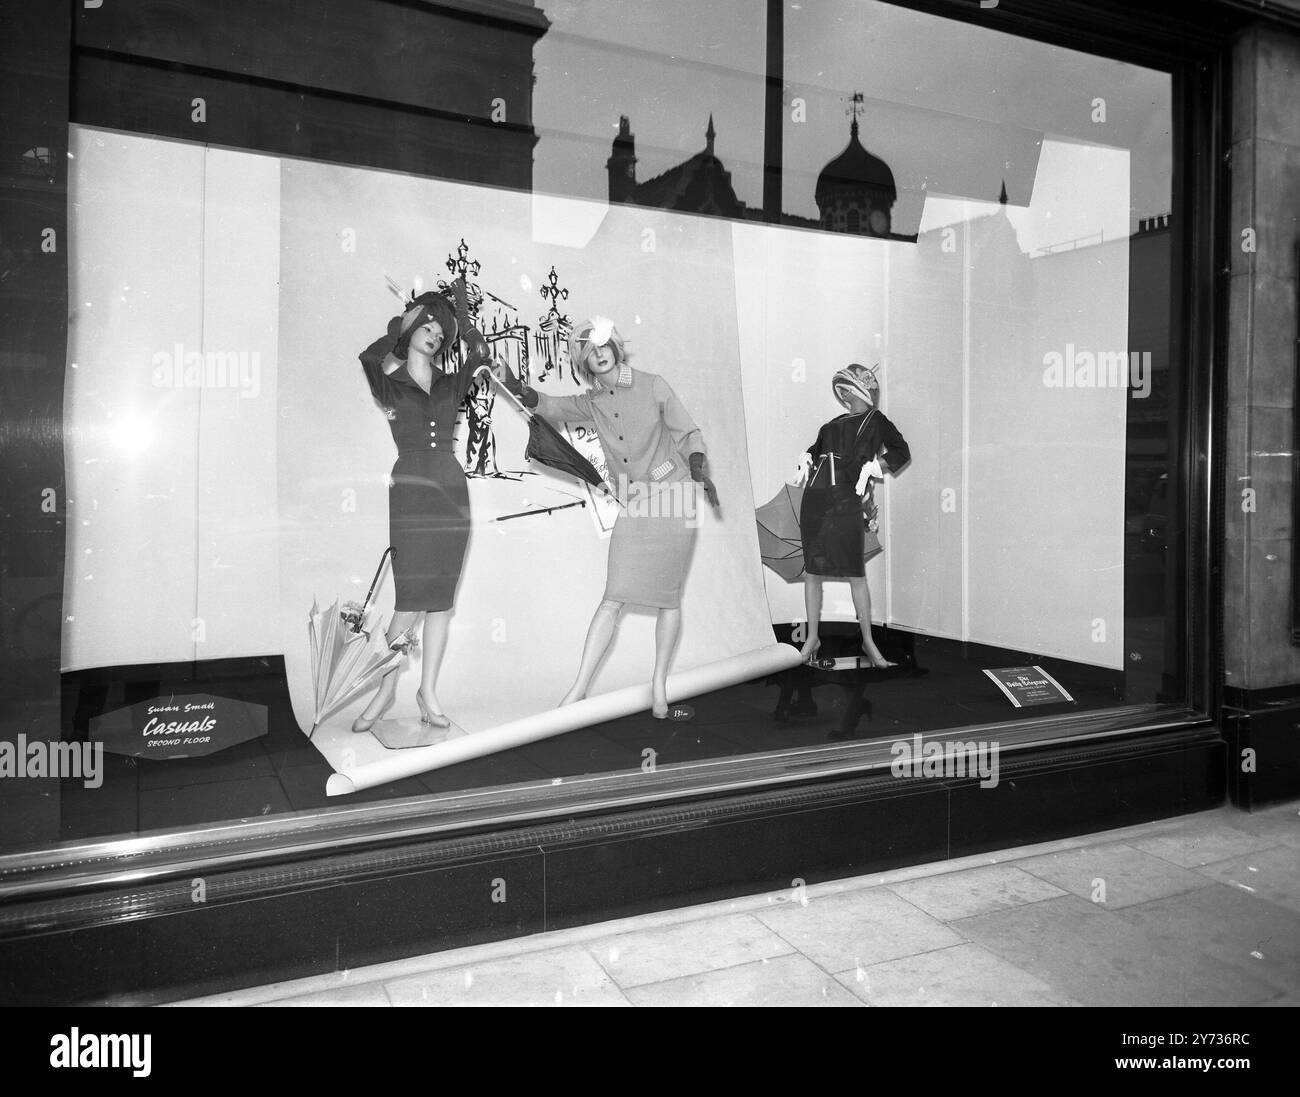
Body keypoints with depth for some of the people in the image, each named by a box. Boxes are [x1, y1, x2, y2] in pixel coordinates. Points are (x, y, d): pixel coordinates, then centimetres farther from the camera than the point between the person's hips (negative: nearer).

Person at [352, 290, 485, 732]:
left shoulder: (450, 386, 16)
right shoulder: (389, 384, 6)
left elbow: (478, 352, 5)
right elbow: (368, 358, -14)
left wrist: (455, 316, 18)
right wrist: (400, 324, 2)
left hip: (452, 492, 4)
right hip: (410, 492, -4)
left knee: (441, 598, 5)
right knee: (409, 601, -7)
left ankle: (428, 691, 15)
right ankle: (386, 691, 9)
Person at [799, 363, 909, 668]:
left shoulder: (875, 420, 8)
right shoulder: (833, 424, 22)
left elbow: (902, 452, -2)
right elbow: (814, 451, 28)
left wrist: (869, 468, -11)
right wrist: (808, 460, 6)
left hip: (845, 500, -5)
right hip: (815, 499, 5)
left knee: (856, 574, -4)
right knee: (812, 571, 5)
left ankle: (868, 642, 5)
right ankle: (812, 637, 15)